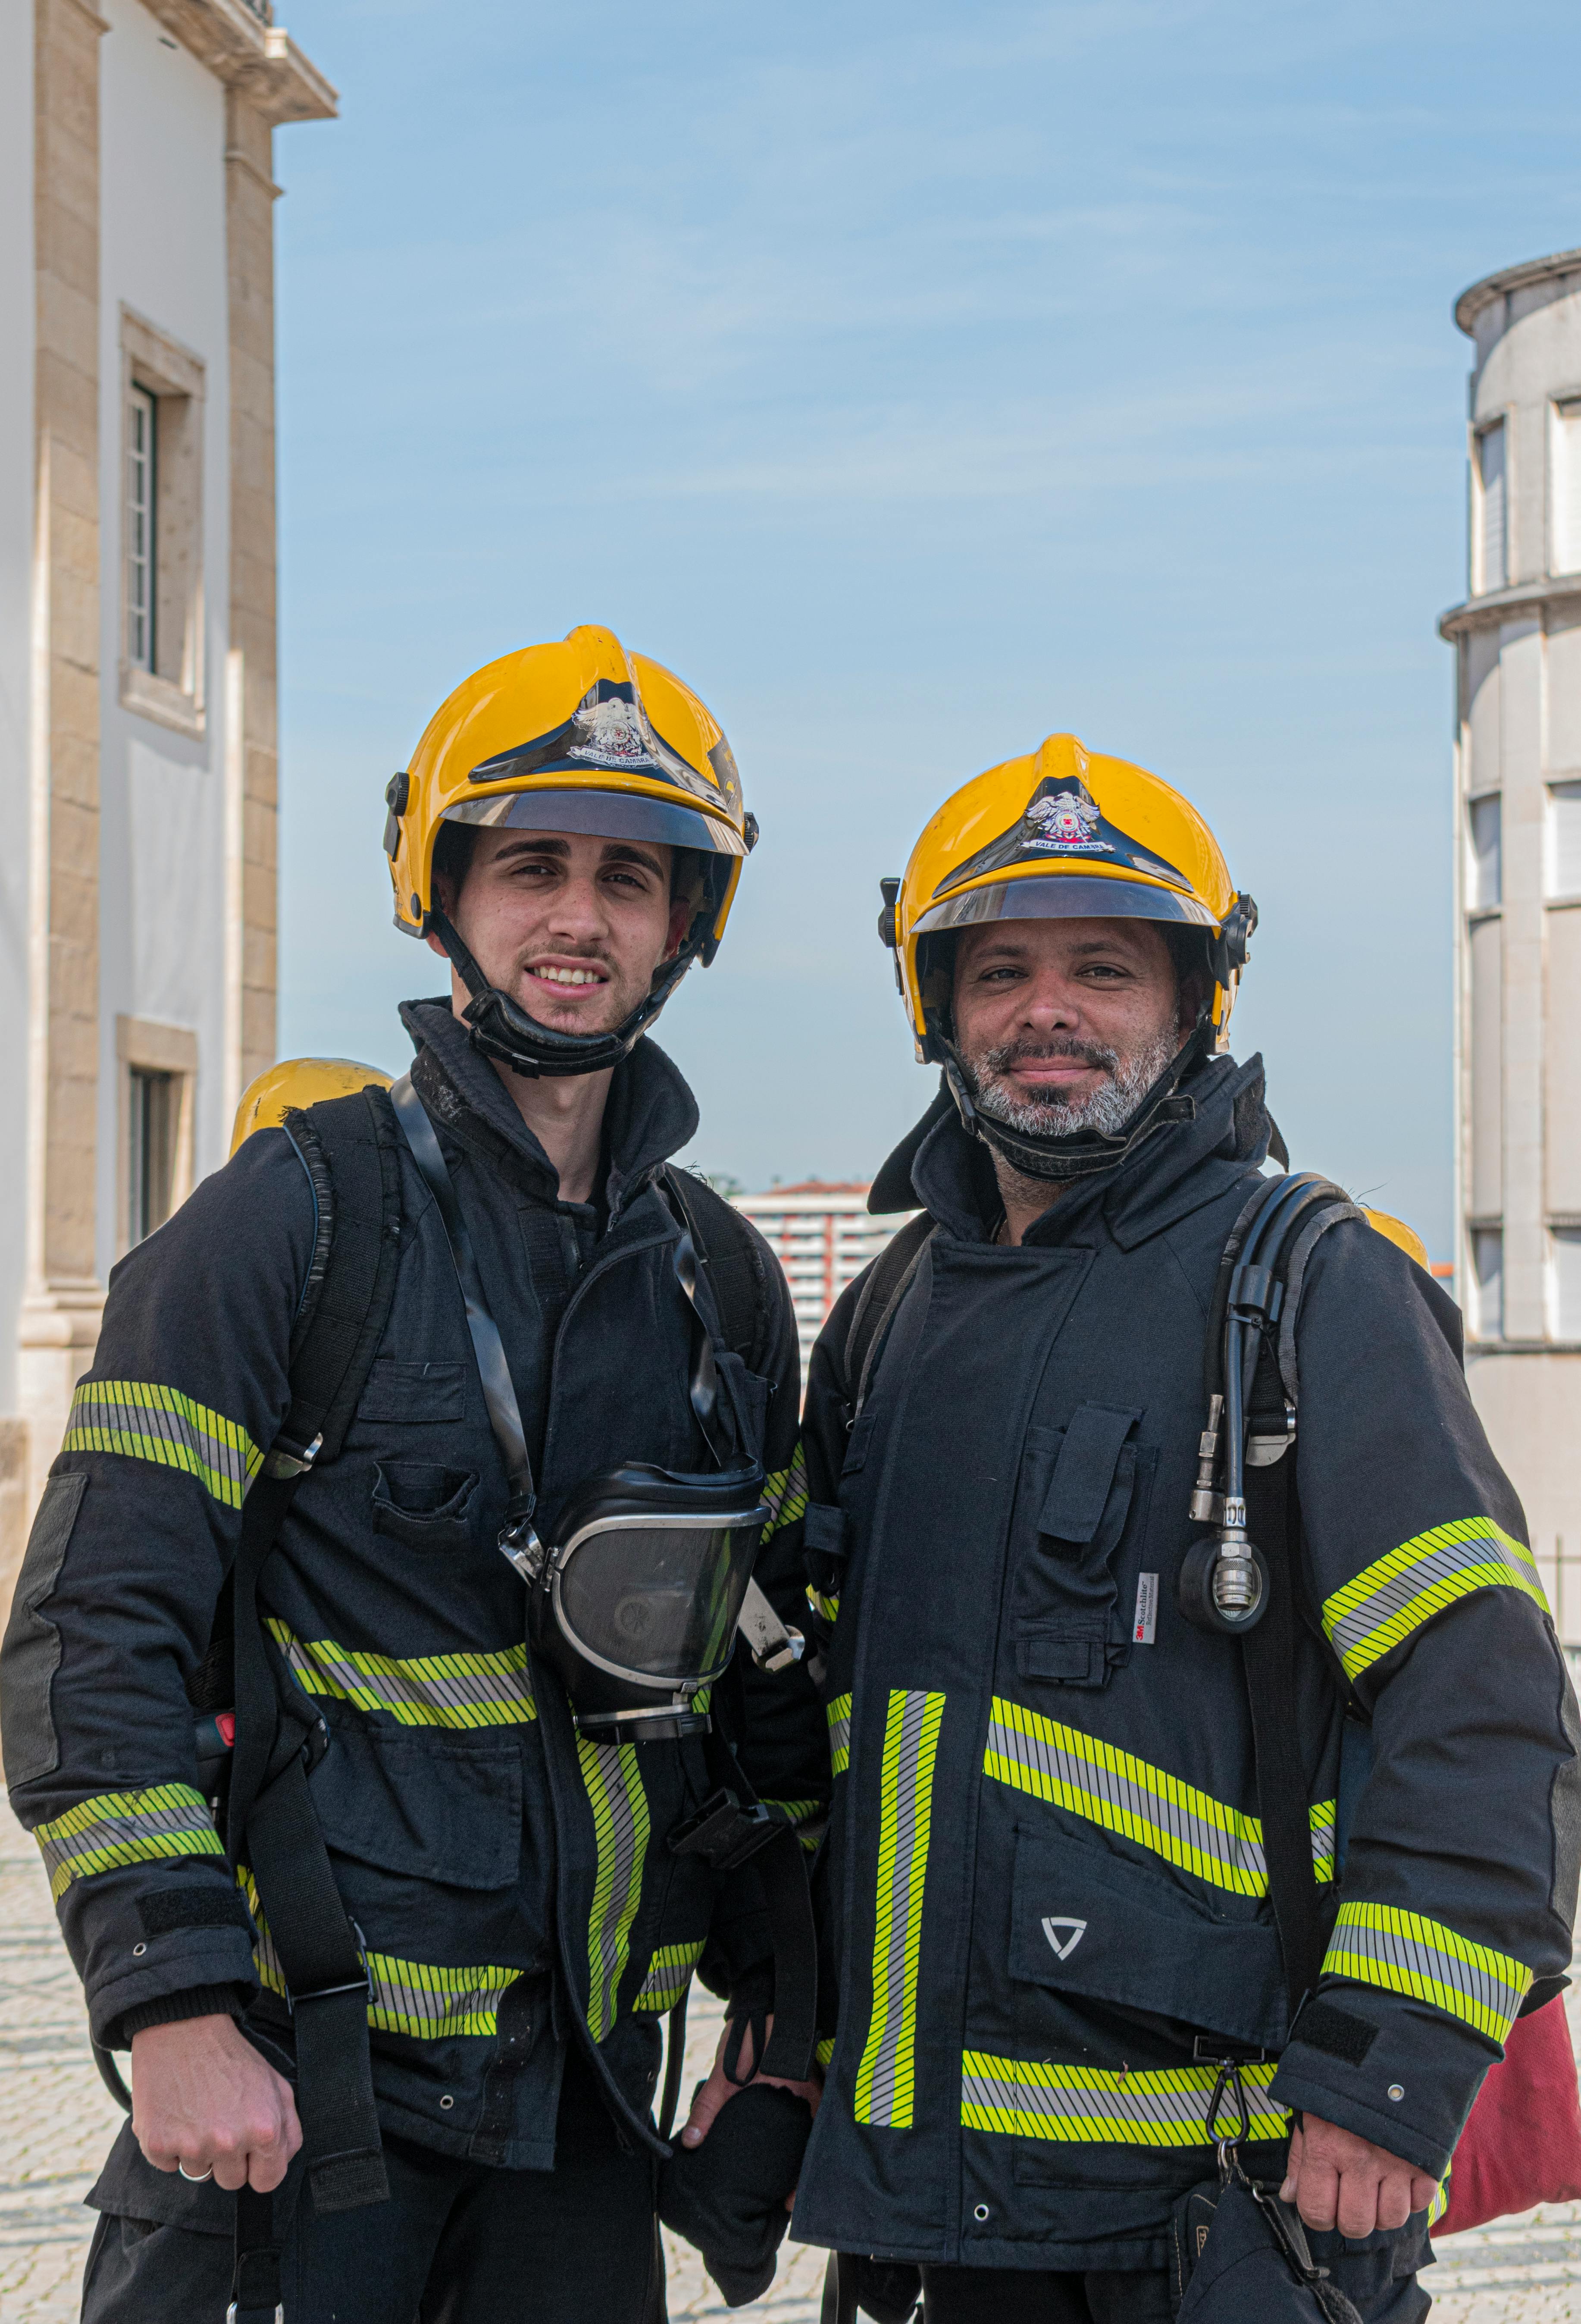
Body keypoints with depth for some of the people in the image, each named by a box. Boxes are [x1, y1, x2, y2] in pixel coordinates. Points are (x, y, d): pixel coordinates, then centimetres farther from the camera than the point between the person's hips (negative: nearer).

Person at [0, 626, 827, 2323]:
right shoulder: (297, 1214, -8)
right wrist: (178, 2014, -17)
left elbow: (770, 1659, 17)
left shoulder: (718, 1277, 8)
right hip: (304, 2068, -5)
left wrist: (785, 1986, 14)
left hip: (590, 2077, 5)